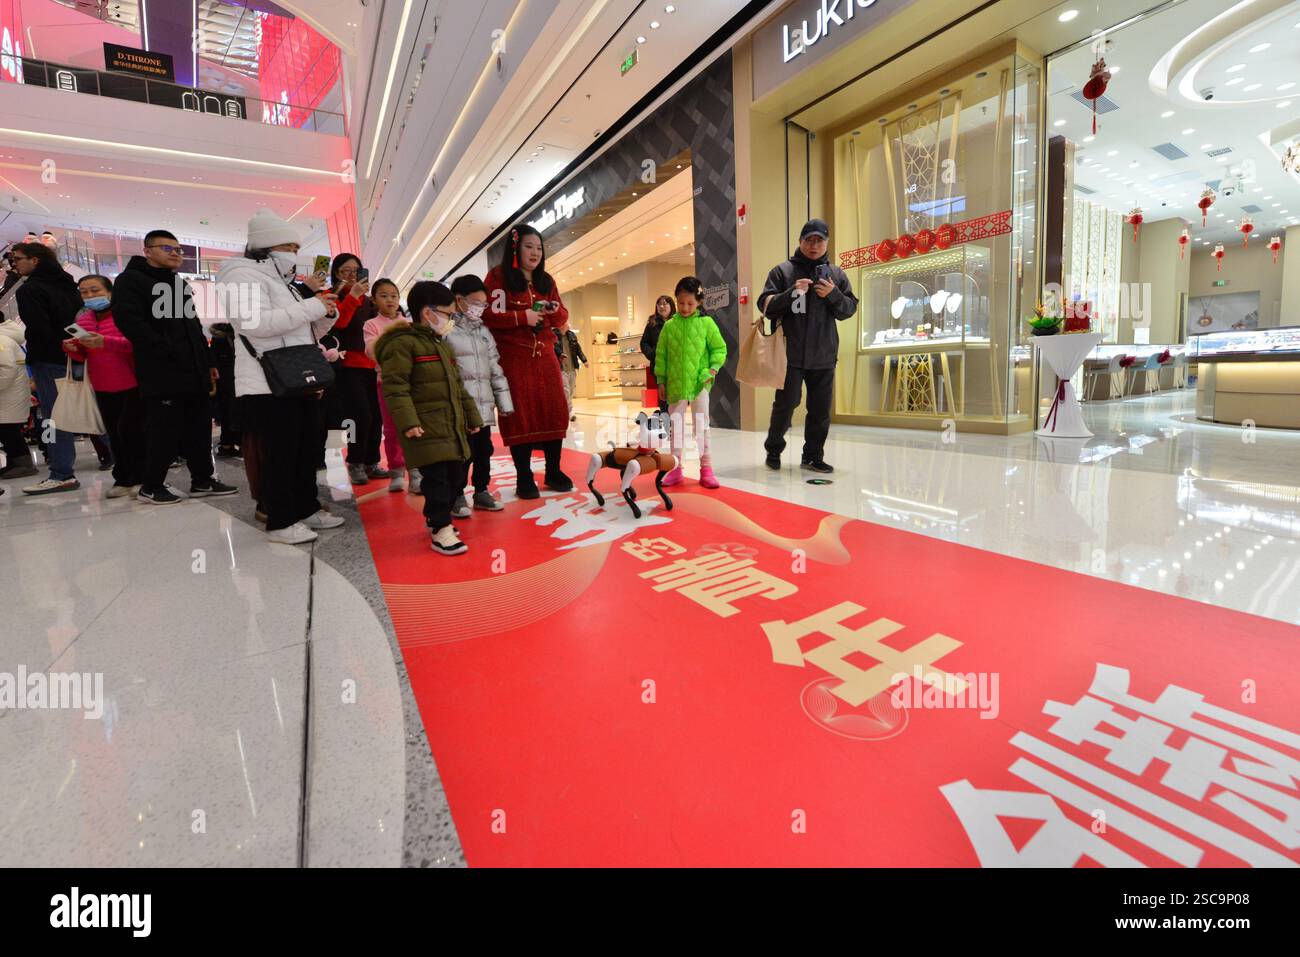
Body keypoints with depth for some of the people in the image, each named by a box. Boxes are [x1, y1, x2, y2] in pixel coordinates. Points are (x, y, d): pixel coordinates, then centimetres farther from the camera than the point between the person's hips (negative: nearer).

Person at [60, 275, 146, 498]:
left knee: (129, 430, -8)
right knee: (114, 435, 9)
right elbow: (82, 357, 16)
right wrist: (72, 348, -6)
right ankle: (123, 479, 17)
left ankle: (140, 477, 5)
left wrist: (105, 342, -28)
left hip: (132, 385, -6)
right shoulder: (82, 320, 12)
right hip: (103, 388, 6)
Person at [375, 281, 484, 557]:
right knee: (436, 477, -10)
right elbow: (395, 386, -17)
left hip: (452, 425, 9)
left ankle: (435, 518, 29)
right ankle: (441, 530, -1)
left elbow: (457, 385, 25)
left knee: (455, 476, 12)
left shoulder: (441, 344, 21)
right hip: (426, 427, -9)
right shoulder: (402, 342, -9)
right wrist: (408, 422, -26)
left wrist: (472, 416, 24)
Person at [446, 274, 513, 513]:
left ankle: (482, 492, 26)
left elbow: (495, 368, 17)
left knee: (484, 450, 13)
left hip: (484, 405, 7)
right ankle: (457, 496, 11)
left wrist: (504, 401, 14)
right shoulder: (444, 330, -5)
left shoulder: (484, 331, 17)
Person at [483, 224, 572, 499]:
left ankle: (554, 471, 15)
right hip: (513, 356, -5)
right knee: (519, 414, -4)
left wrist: (556, 311, -5)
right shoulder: (498, 275, 0)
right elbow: (487, 315, -10)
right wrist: (522, 317, -17)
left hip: (544, 354, 5)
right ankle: (524, 478, 5)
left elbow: (562, 318, 18)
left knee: (554, 410, 2)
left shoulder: (546, 280, 15)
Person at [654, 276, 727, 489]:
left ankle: (706, 469, 12)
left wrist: (712, 369, -9)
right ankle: (676, 468, 19)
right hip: (675, 384, 2)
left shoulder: (706, 323, -1)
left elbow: (720, 348, 3)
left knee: (702, 425, 4)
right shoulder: (669, 325, 3)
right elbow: (661, 354, 8)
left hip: (699, 383, -2)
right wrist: (661, 378, 5)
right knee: (675, 426, 8)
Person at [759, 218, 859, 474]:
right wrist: (791, 293, -18)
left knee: (821, 409, 6)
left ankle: (813, 456, 16)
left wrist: (833, 295, -10)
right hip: (791, 354, -3)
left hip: (824, 356, 4)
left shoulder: (836, 273, 12)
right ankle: (773, 450, 19)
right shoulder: (783, 271, 3)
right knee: (786, 404, 0)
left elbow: (850, 308, 9)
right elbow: (765, 305, -3)